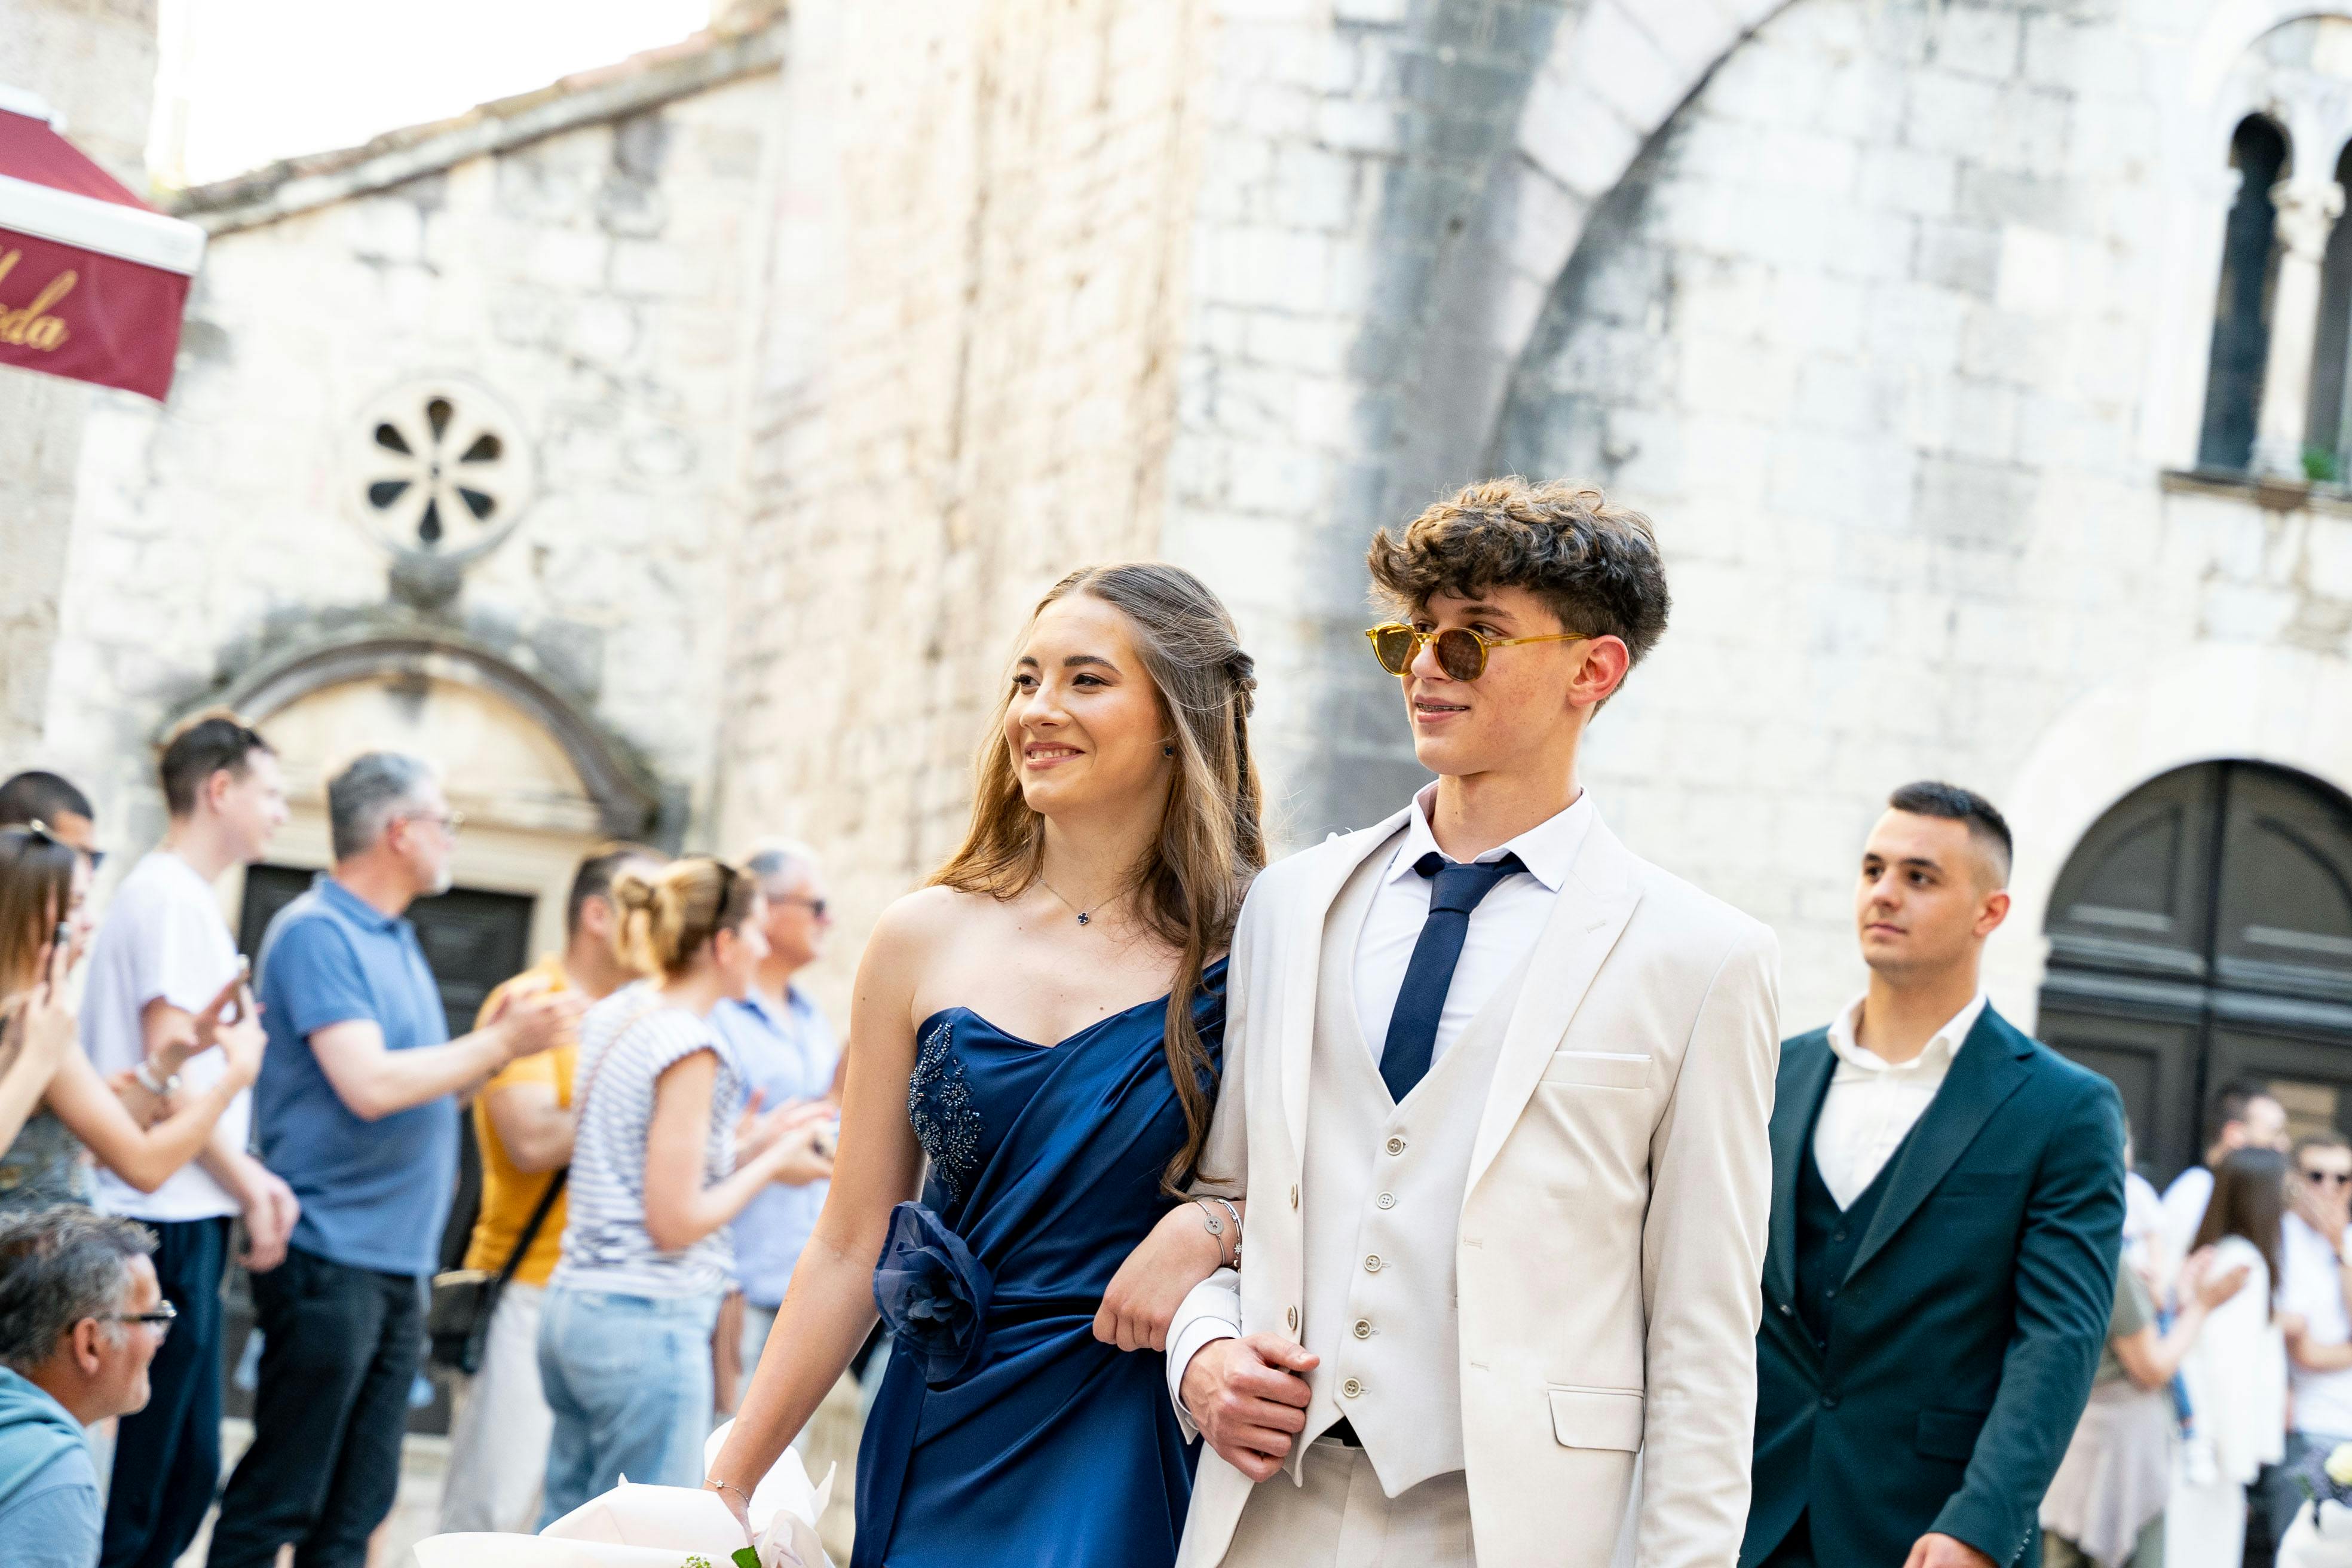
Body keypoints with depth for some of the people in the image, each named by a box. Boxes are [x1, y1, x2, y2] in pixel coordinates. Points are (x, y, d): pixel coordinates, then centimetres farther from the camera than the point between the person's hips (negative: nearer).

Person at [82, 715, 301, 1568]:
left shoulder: (184, 896, 18)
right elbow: (169, 1066, -17)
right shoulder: (172, 896, -11)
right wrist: (249, 1184, -10)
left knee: (187, 1470, 13)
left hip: (187, 1220, 10)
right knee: (139, 1486, -6)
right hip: (170, 1220, -10)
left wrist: (251, 1175, 11)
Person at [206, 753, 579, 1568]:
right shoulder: (317, 933, -11)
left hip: (396, 1266, 9)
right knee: (278, 1500, -7)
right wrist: (502, 1043, -13)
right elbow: (369, 1086, -21)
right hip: (332, 1257, -9)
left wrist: (504, 1042, 7)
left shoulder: (395, 942, 18)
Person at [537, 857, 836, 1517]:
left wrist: (751, 1147, 13)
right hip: (651, 1321, -9)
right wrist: (772, 1165, -4)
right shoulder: (690, 1047, -15)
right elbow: (675, 1221, -16)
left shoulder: (615, 1016, 11)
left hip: (575, 1306, 9)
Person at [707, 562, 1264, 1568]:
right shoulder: (925, 938, 3)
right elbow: (850, 1248, 6)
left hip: (1129, 1462, -2)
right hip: (942, 1444, 2)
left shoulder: (1245, 954, -3)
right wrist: (729, 1485, 5)